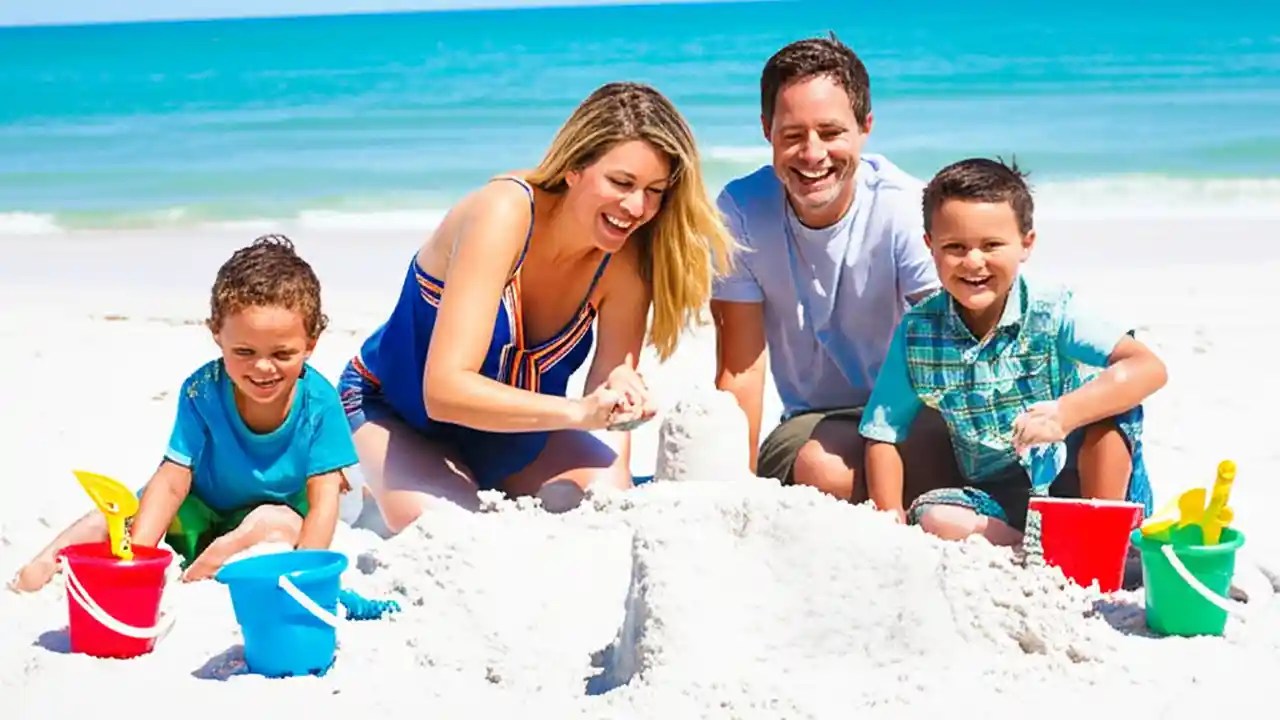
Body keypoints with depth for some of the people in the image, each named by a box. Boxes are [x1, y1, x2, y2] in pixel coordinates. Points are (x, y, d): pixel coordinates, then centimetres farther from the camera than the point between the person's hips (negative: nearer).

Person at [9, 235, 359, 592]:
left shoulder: (319, 402, -22)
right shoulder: (202, 392, -20)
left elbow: (323, 497, -21)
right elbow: (172, 481, -23)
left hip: (277, 514, -1)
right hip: (200, 512, 2)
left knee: (280, 524, -35)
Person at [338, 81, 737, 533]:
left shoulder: (626, 261, -19)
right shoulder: (504, 214, -33)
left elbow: (607, 406, -16)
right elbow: (445, 390, -40)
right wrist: (577, 411, -52)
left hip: (517, 433, 4)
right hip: (396, 413, -4)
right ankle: (380, 501, 6)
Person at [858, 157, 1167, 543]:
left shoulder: (1053, 312, -14)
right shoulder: (917, 333, -6)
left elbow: (1149, 368, -27)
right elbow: (882, 437, 0)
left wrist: (1065, 412, -43)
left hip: (1080, 484, -2)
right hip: (1003, 503, 2)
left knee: (1111, 397, -26)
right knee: (935, 519, -27)